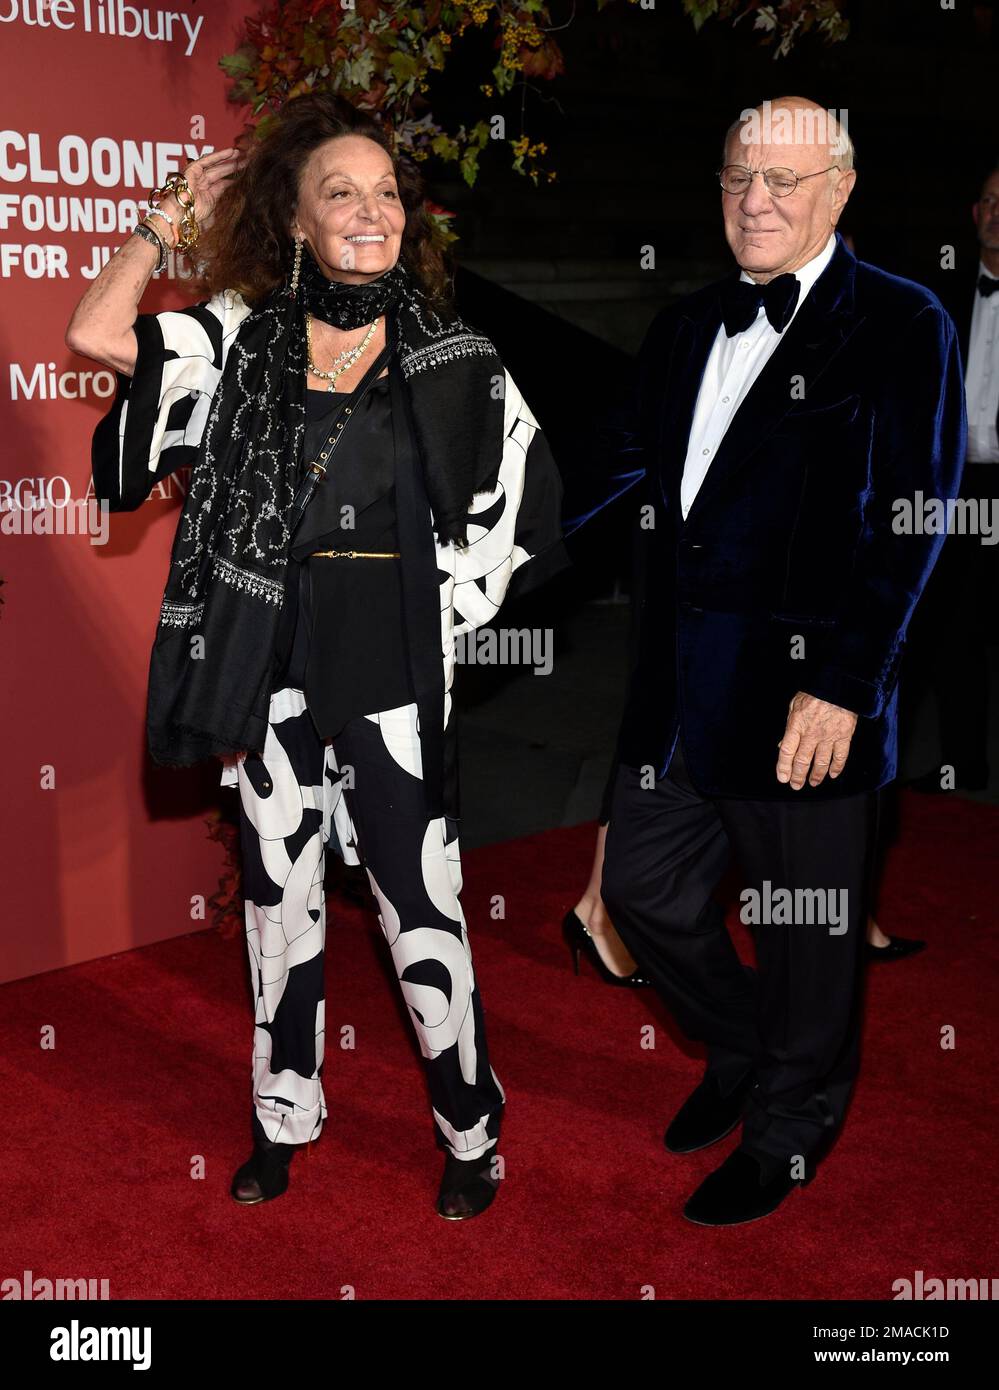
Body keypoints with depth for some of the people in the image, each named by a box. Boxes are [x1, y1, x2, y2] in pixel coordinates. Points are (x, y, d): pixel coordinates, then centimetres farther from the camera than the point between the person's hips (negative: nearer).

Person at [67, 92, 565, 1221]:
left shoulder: (451, 356, 1)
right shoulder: (240, 338, 4)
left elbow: (526, 499, 4)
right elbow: (93, 333, -6)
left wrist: (440, 609, -1)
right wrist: (173, 214, 2)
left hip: (393, 673, -2)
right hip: (272, 667, 2)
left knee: (420, 899, 3)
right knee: (278, 892, 14)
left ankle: (470, 1130, 20)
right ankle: (285, 1112, 32)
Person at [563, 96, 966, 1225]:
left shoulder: (900, 326, -6)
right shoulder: (686, 325, 12)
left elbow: (908, 520, -12)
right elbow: (618, 457, 20)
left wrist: (843, 683, -18)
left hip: (802, 702, -6)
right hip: (675, 693, 6)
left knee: (807, 930, 10)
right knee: (641, 893, 16)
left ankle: (791, 1130, 35)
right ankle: (741, 1052, 44)